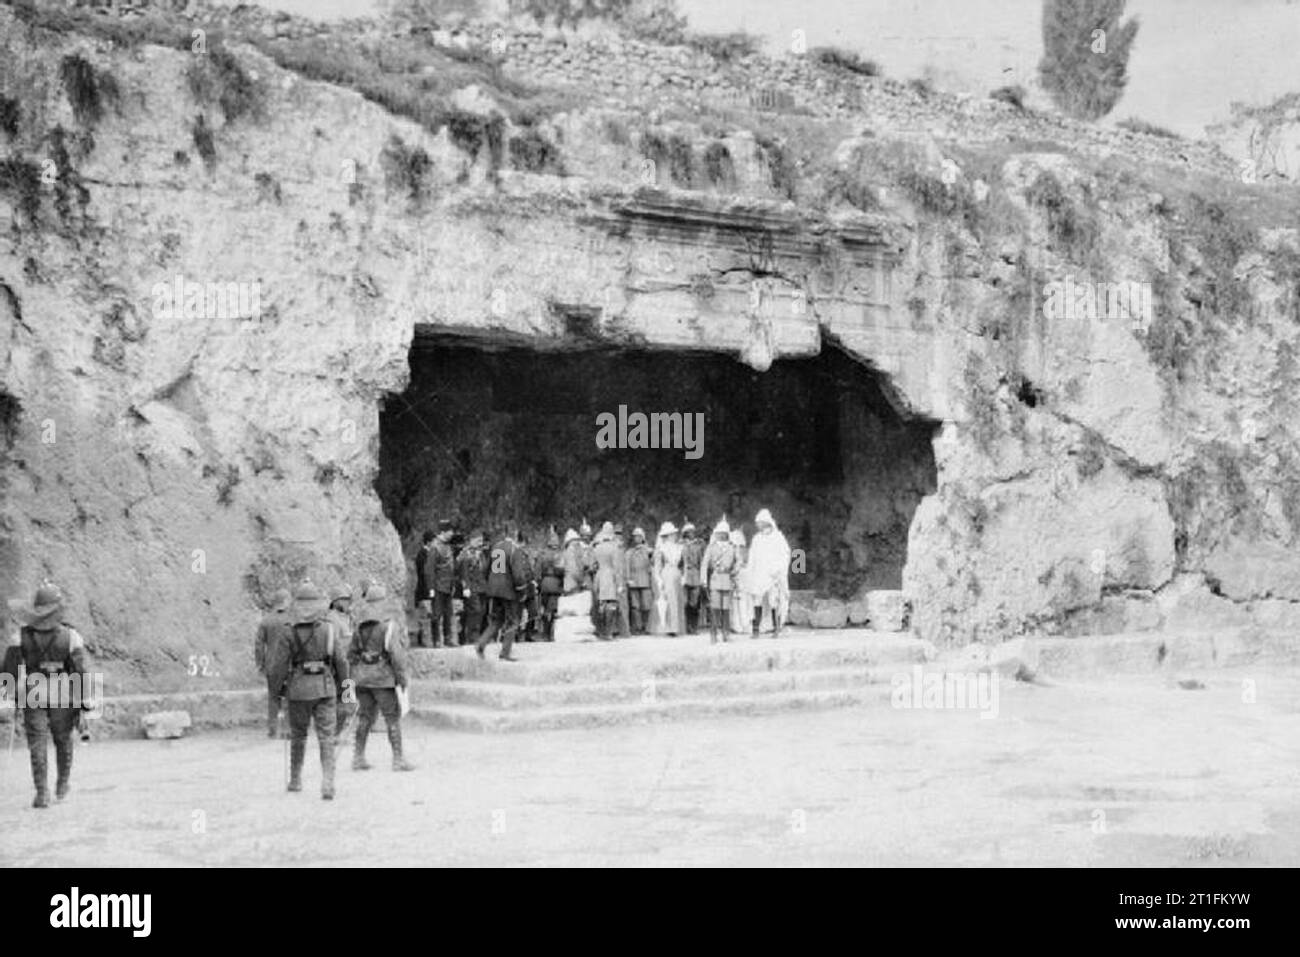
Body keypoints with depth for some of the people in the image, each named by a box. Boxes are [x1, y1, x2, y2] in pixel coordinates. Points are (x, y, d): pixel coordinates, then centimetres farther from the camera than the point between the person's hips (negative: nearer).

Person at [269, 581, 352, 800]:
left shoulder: (291, 632, -8)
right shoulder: (330, 628, -3)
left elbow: (279, 666, -5)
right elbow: (340, 660, -1)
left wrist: (277, 683, 13)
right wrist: (344, 683, 11)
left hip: (299, 689, -1)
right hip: (325, 687, 1)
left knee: (298, 736, 17)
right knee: (326, 737, 1)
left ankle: (295, 780, 28)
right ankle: (328, 784, -11)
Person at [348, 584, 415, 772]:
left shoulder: (360, 625, 8)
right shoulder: (389, 624, -12)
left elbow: (352, 652, 12)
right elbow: (396, 653, -17)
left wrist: (353, 675, 21)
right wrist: (402, 678, -10)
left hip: (362, 675, 6)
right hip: (382, 676, -6)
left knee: (364, 717, 14)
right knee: (393, 717, 1)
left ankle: (358, 757, 15)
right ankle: (398, 759, 1)